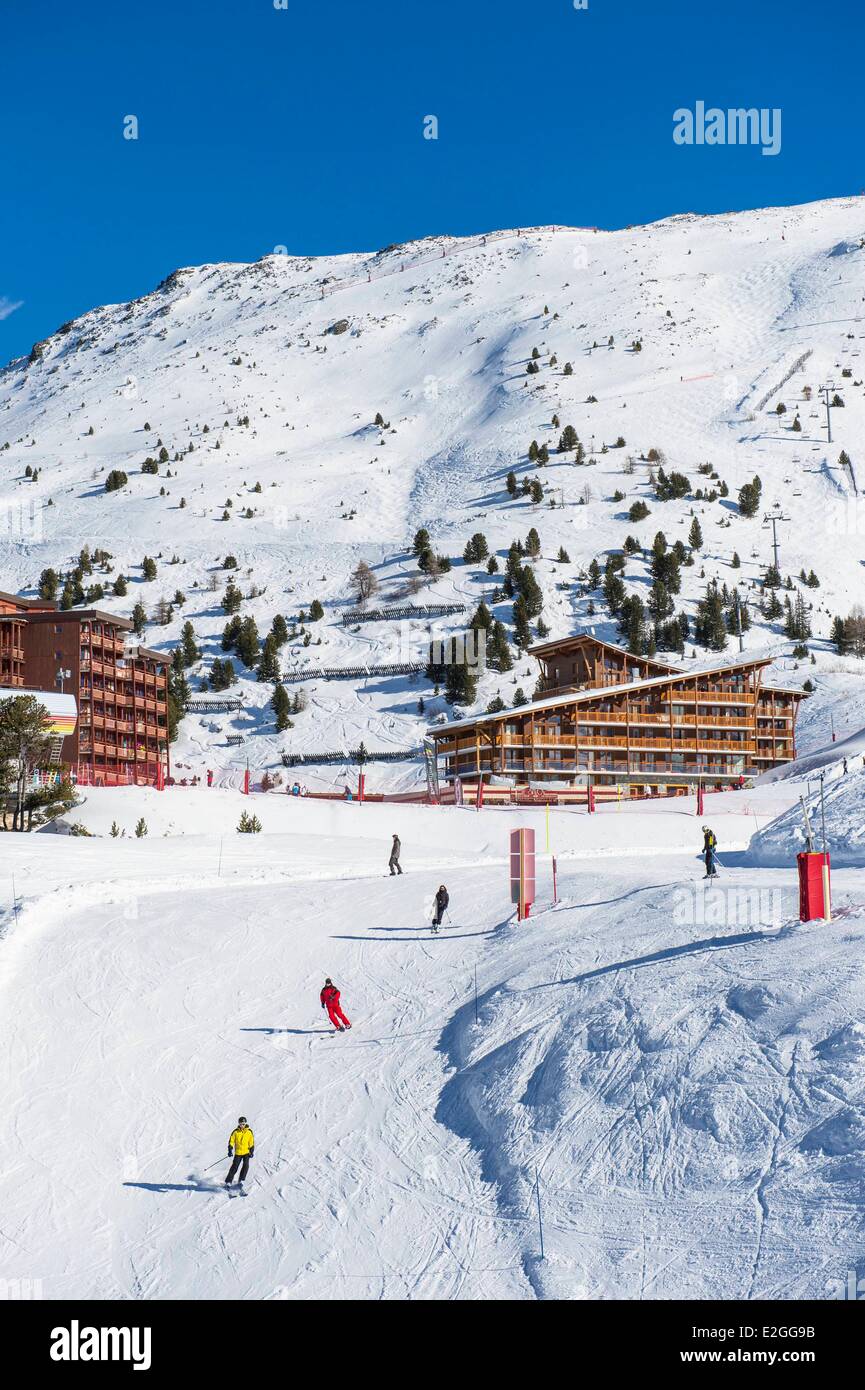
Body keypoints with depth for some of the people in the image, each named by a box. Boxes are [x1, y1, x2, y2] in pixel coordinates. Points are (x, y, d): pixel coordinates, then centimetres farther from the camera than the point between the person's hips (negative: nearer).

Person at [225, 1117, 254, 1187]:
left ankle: (241, 1180, -3)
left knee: (245, 1165, -15)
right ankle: (228, 1181, 6)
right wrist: (230, 1150, -9)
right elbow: (231, 1141, 1)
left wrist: (251, 1151, -3)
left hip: (246, 1152, 0)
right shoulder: (235, 1132, -2)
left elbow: (251, 1143, 5)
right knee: (234, 1167, -4)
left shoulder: (249, 1132, 0)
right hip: (238, 1152, 0)